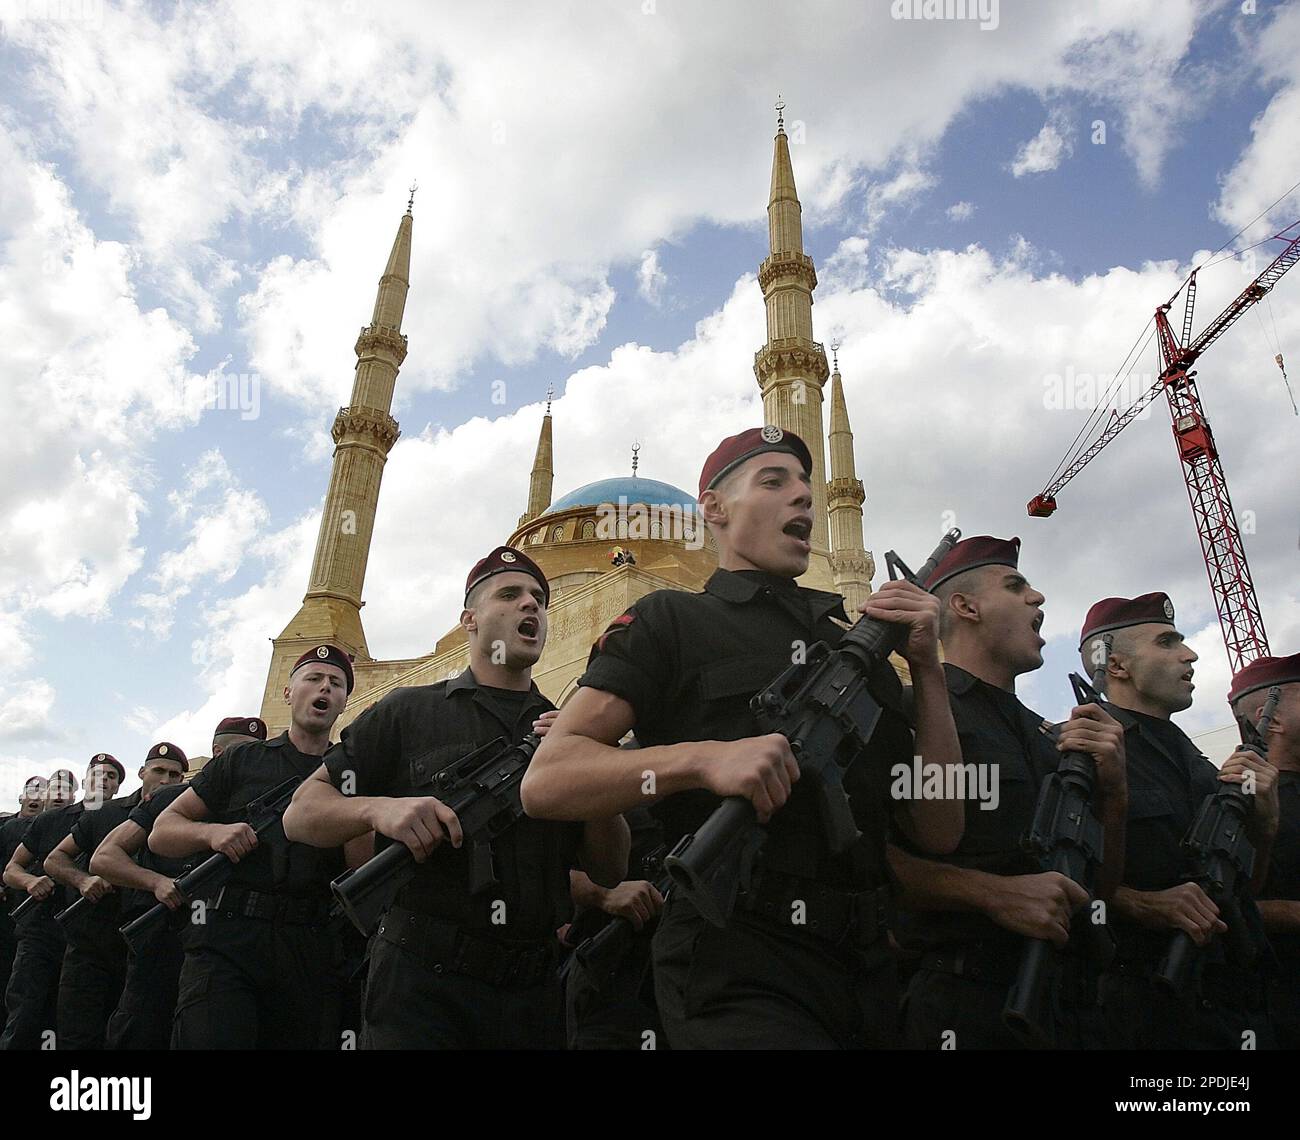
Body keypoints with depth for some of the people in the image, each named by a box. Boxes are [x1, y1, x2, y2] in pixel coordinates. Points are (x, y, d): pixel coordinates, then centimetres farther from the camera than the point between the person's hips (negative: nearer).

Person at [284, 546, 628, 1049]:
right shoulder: (407, 711, 2)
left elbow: (609, 871, 7)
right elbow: (300, 814, 0)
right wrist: (378, 808, -20)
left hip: (534, 990, 4)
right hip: (421, 981, -3)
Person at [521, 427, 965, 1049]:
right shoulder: (671, 619, 1)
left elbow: (938, 832, 9)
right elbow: (544, 782, -10)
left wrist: (928, 669, -1)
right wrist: (702, 758, -24)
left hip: (867, 973, 6)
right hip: (739, 969, -6)